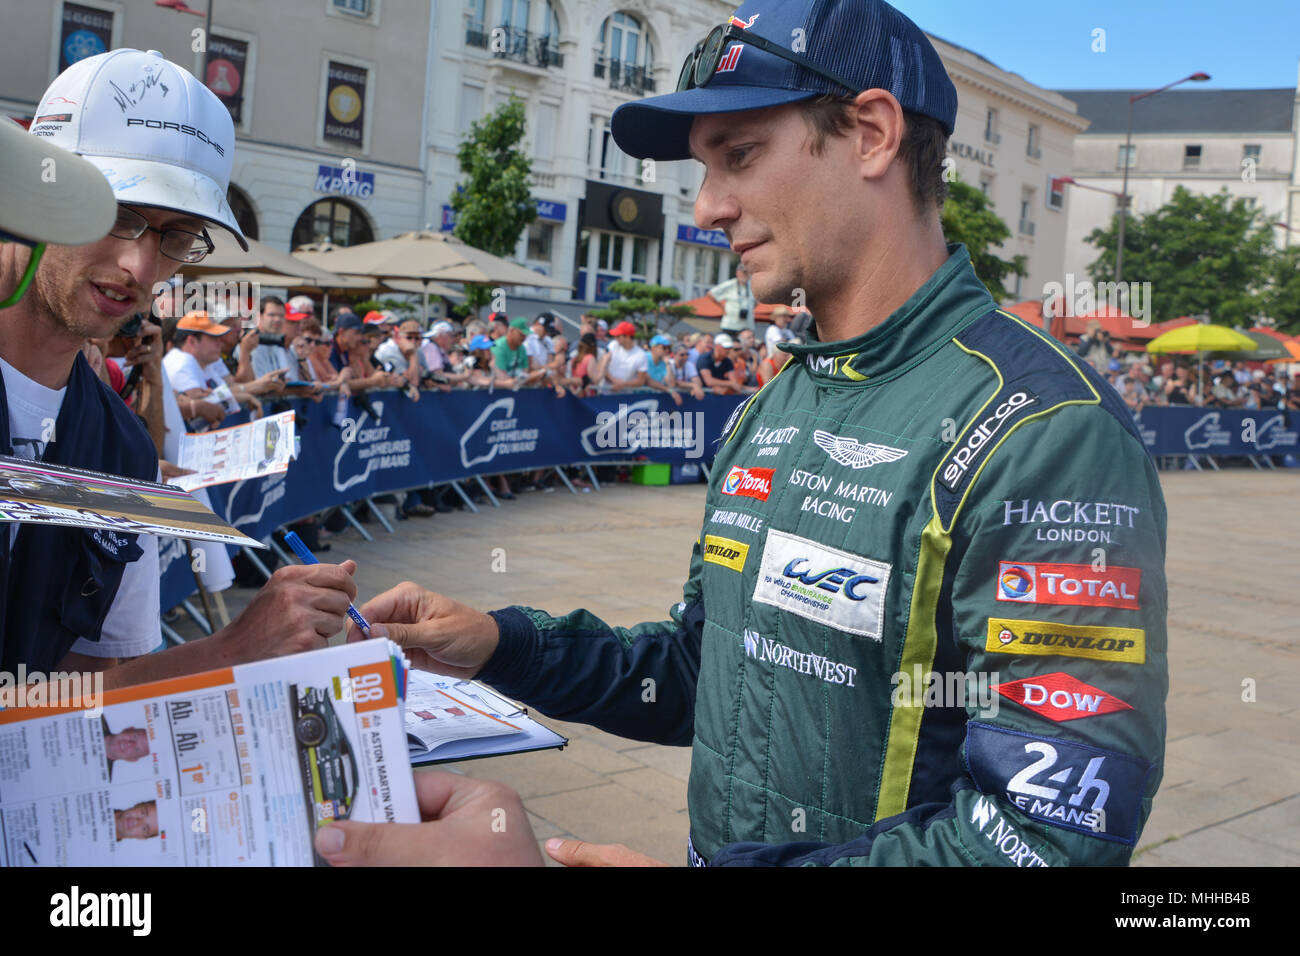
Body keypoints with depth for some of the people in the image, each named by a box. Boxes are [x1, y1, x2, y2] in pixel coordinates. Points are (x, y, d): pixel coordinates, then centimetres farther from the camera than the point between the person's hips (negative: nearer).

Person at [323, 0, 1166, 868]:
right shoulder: (768, 415, 3)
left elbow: (1051, 831, -28)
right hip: (714, 846, 7)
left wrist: (738, 867, -28)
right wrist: (504, 646, -3)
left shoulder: (1045, 432, -24)